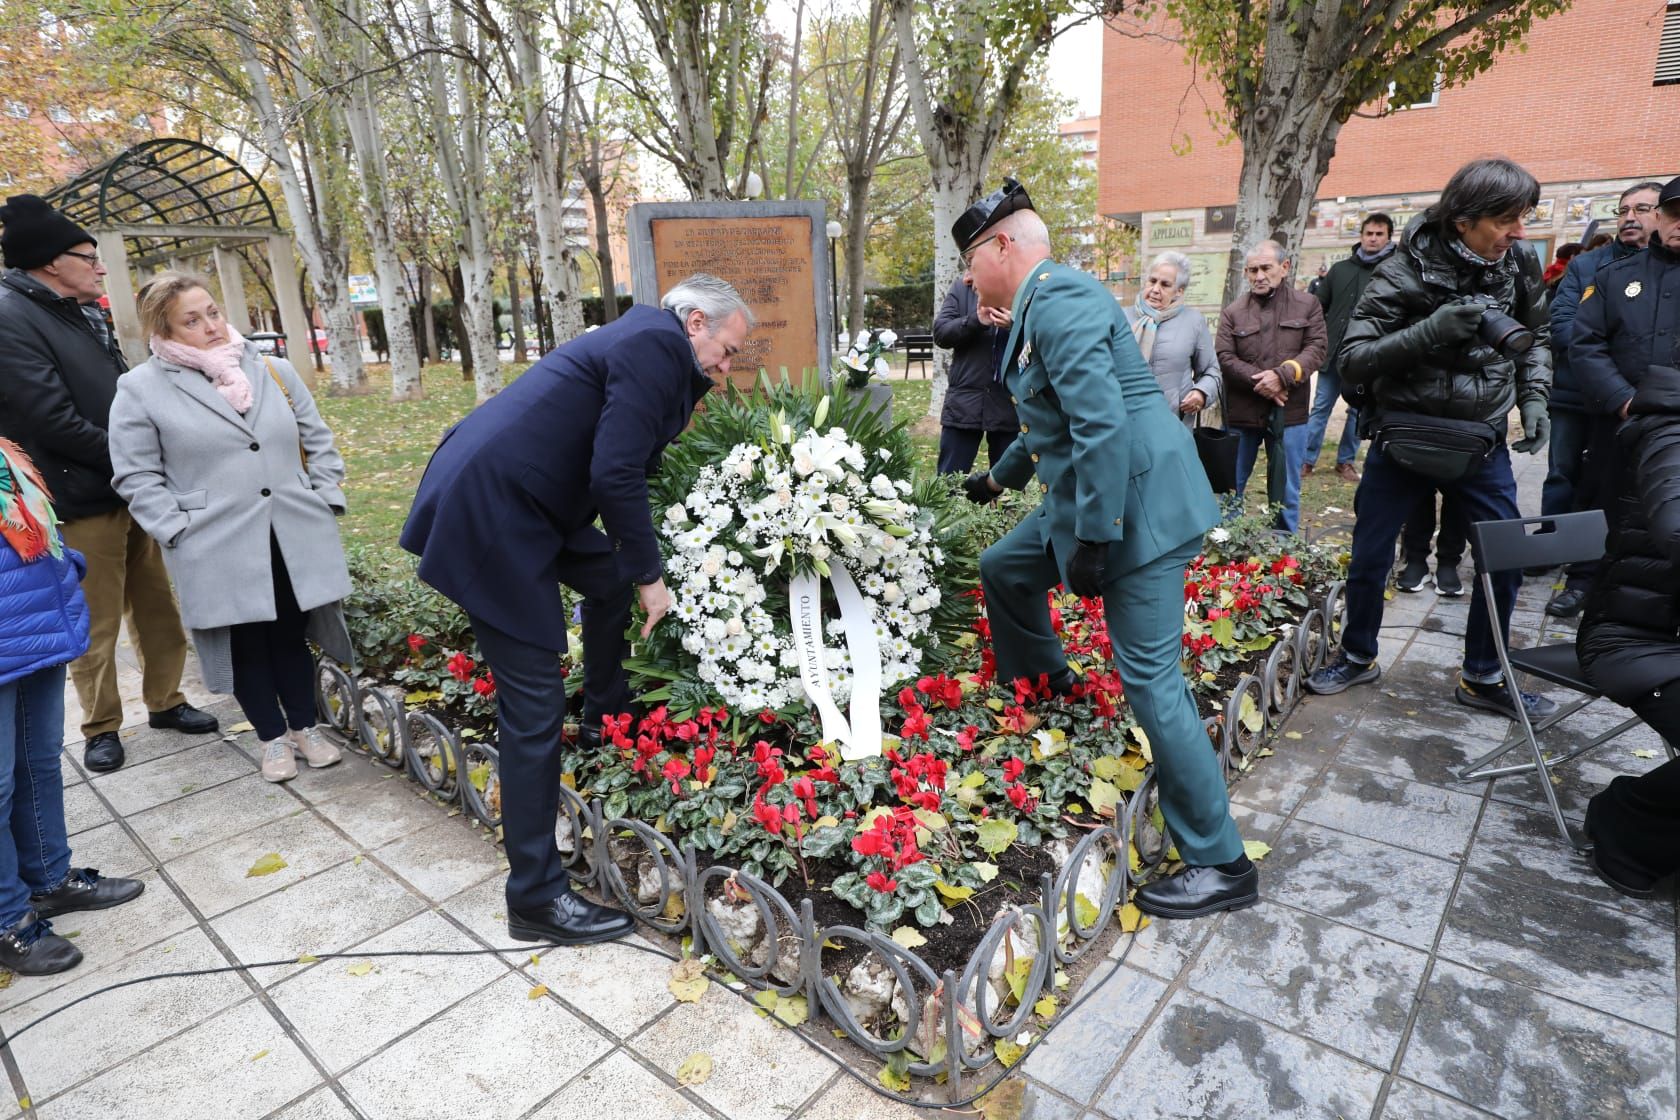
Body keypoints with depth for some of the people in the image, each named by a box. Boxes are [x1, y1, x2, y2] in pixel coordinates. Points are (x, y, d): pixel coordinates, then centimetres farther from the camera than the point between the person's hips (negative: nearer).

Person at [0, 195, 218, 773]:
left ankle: (165, 700, 28)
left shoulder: (83, 314, 13)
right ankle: (101, 726, 20)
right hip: (82, 502, -7)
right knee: (97, 625, 4)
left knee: (157, 605, 14)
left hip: (132, 488, 8)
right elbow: (54, 421, -20)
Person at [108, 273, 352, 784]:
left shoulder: (273, 370, 7)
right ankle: (273, 738, 24)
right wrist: (178, 530, -12)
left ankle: (304, 727, 28)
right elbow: (136, 475, -3)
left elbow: (317, 440, 11)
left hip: (295, 540, 3)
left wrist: (326, 501, 3)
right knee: (248, 644, 8)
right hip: (219, 550, -2)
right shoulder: (141, 388, -4)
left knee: (292, 635, 12)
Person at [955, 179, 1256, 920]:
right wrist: (1001, 476, 41)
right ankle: (1045, 689, 43)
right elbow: (1054, 418, 30)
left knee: (1150, 679, -7)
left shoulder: (1058, 300, -16)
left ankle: (1221, 865, 7)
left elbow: (1102, 423, -26)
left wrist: (1094, 539, -24)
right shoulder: (1041, 303, 17)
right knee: (1004, 567, 22)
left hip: (1138, 502, -10)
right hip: (1090, 497, 10)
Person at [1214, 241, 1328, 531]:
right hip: (1241, 412, 0)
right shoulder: (1233, 312, 4)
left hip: (1289, 413, 0)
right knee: (1230, 488, 8)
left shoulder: (1308, 305, 6)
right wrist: (1260, 382, -17)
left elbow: (1316, 349, -3)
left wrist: (1282, 375, -19)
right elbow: (1224, 358, -6)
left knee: (1286, 492, 8)